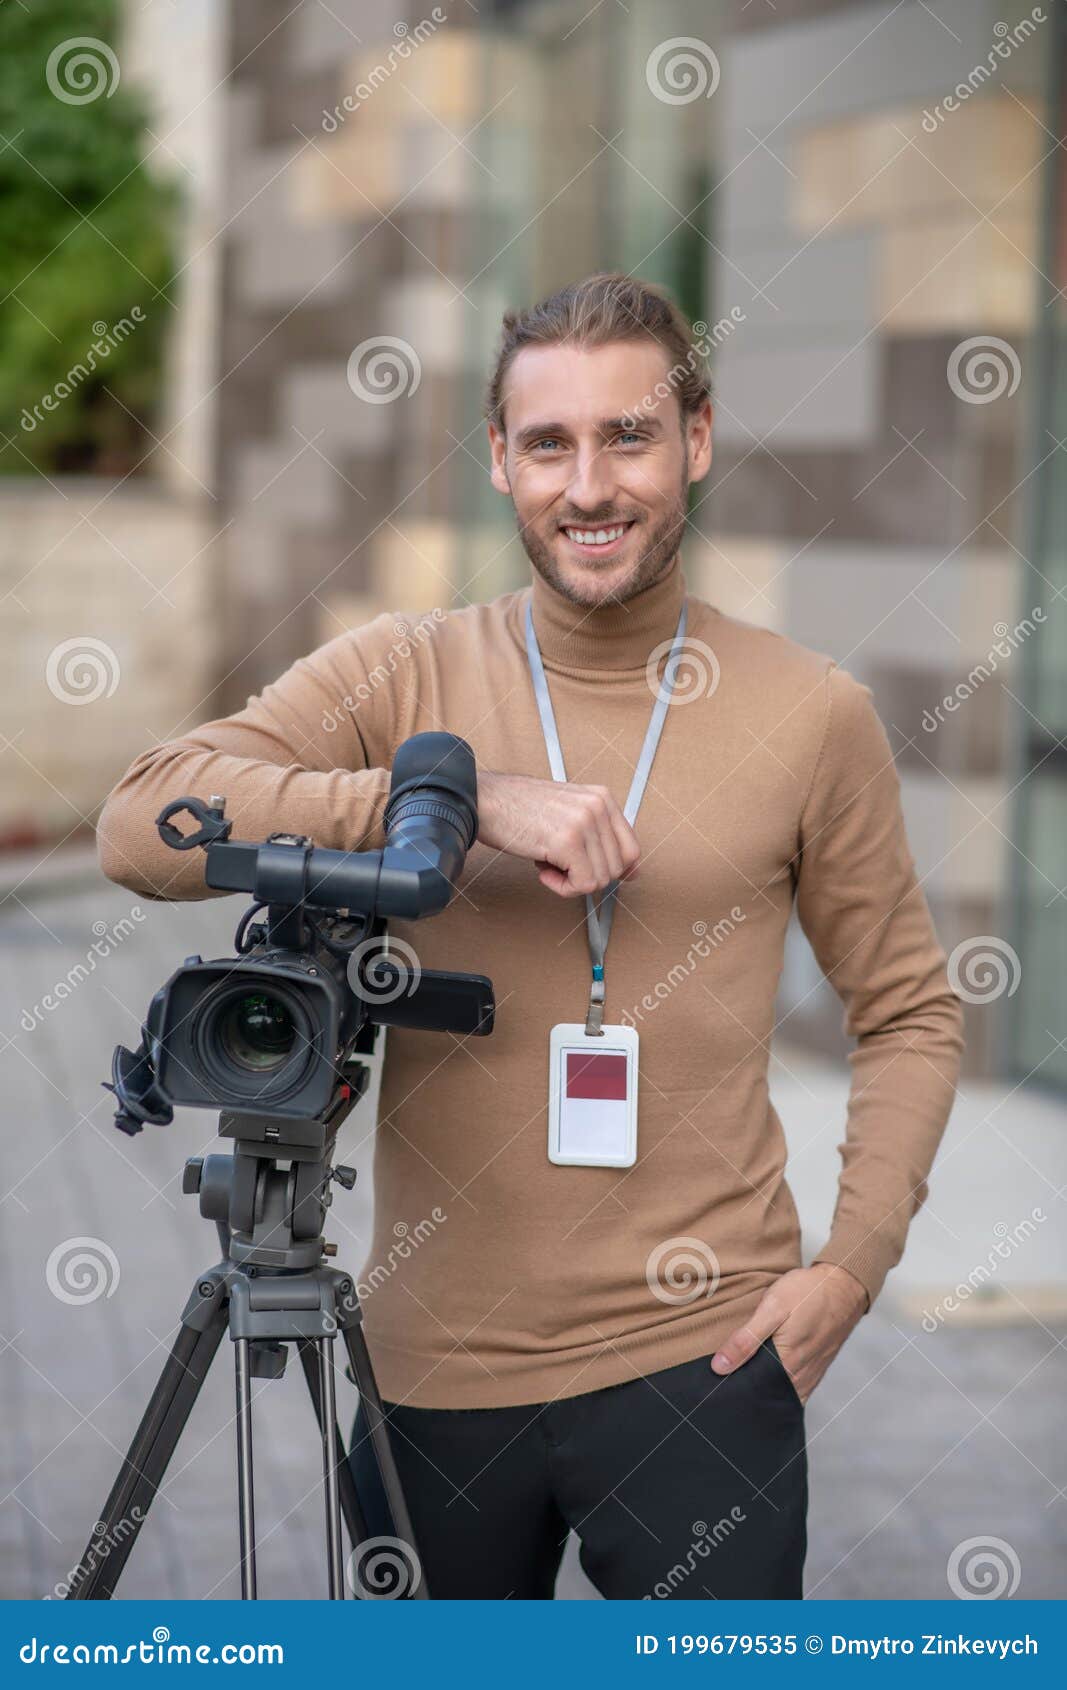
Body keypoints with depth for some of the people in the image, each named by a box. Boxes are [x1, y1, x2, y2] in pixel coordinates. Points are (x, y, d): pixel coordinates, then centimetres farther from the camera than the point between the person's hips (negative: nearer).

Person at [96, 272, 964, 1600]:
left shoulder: (811, 714, 2)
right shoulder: (399, 677, 1)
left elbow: (909, 1013, 11)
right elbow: (141, 827, -14)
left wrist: (852, 1261, -3)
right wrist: (471, 795, -20)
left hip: (700, 1355, -1)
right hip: (437, 1371, 1)